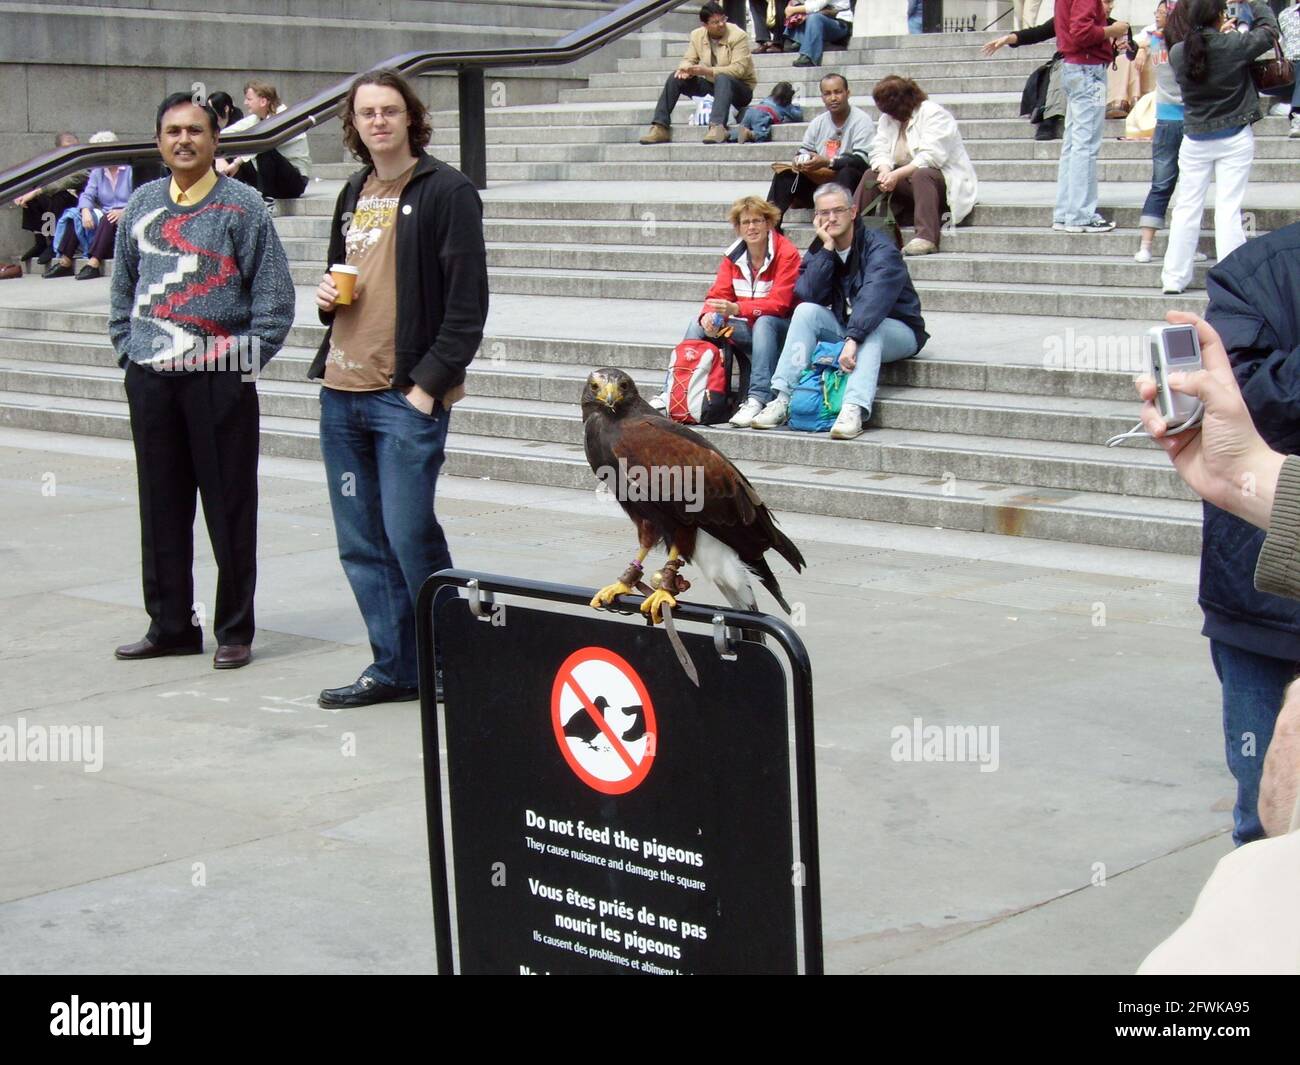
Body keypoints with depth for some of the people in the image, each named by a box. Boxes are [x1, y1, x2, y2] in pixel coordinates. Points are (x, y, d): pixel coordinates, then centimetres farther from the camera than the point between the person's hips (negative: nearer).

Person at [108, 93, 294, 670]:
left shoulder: (242, 205, -2)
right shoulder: (142, 204, 12)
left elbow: (274, 300, -3)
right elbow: (123, 290, 20)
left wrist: (242, 360, -8)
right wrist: (130, 351, 10)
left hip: (220, 379, -4)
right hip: (150, 380, 4)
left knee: (230, 508, 1)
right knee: (161, 507, 10)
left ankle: (234, 631, 10)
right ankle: (170, 624, 21)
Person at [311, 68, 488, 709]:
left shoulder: (446, 192, -5)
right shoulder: (354, 194, 17)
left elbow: (468, 301, -10)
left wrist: (430, 384, -14)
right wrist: (328, 296, 6)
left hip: (408, 397, -7)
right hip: (341, 393, 7)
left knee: (410, 536, -7)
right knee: (361, 543, 8)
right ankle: (393, 667, 18)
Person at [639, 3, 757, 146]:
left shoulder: (739, 36, -17)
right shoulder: (697, 35, -1)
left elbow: (738, 69, -26)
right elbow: (689, 59, 4)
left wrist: (707, 71, -35)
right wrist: (685, 68, -23)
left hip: (740, 87, -5)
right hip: (710, 84, 5)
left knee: (722, 79, -39)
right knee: (676, 78, -12)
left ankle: (717, 127, -56)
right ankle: (660, 128, -18)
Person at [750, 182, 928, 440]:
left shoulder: (879, 247, -18)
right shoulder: (818, 250, 2)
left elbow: (874, 298, -34)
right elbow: (808, 295, -14)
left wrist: (853, 339, -47)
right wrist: (827, 249, -19)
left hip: (896, 331, -5)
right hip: (845, 327, 5)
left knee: (869, 328, -36)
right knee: (806, 311, -18)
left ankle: (855, 410, -54)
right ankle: (783, 398, -27)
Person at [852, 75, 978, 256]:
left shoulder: (933, 114, -14)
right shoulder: (887, 119, 10)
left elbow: (930, 157, -25)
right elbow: (880, 151, 1)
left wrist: (898, 174, -30)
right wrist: (885, 170, -22)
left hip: (945, 181, -7)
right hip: (908, 180, 7)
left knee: (921, 175, -37)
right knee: (871, 175, -8)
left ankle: (926, 238, -49)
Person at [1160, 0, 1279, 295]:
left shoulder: (1177, 52, -7)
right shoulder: (1234, 45, -14)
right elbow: (1268, 30, 3)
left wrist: (1218, 33, 16)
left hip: (1195, 140, 3)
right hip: (1234, 138, -2)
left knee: (1187, 207, 9)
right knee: (1229, 208, -1)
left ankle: (1174, 278, 11)